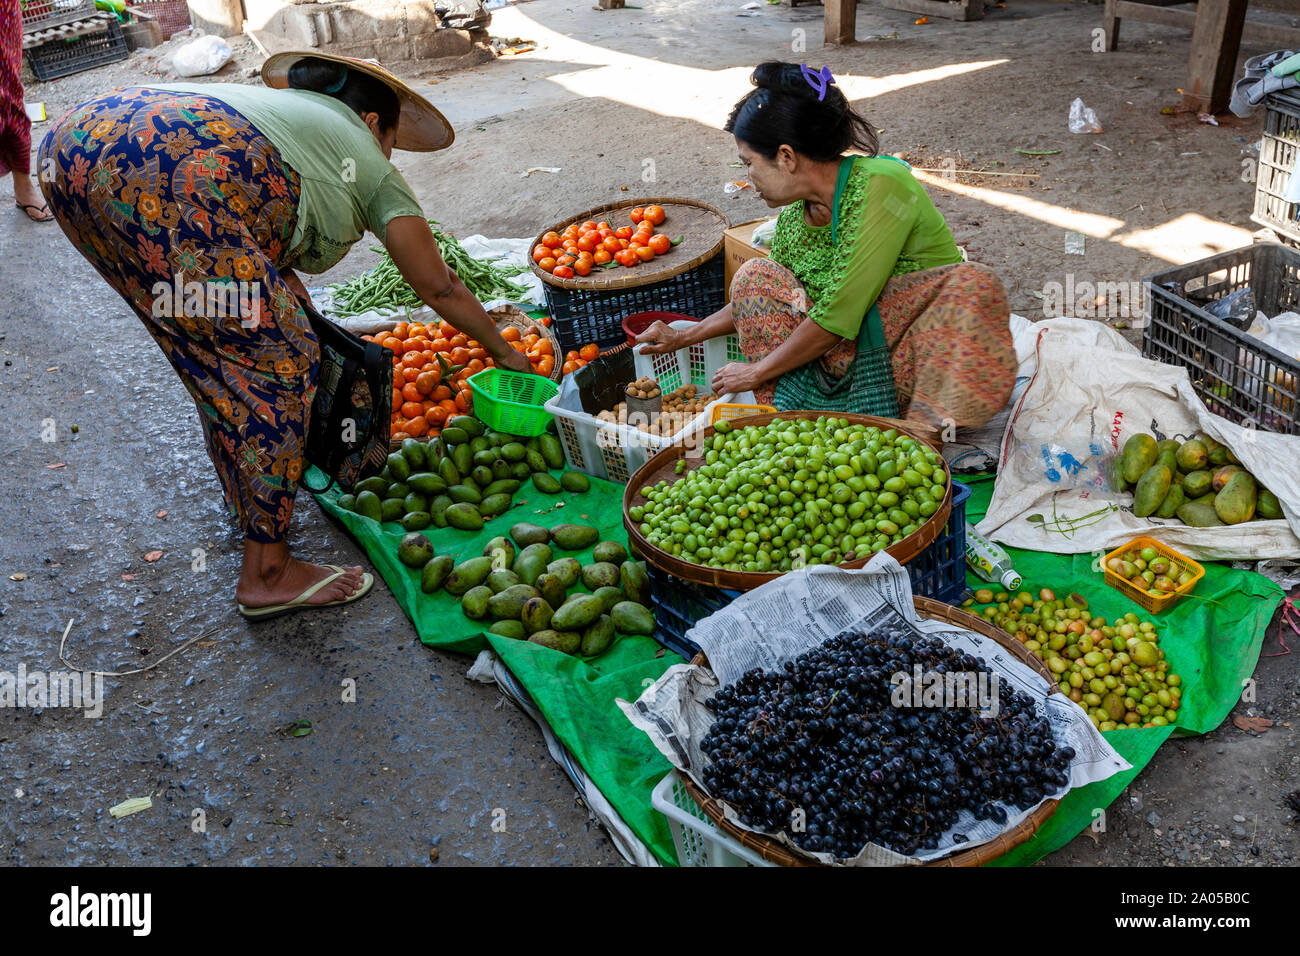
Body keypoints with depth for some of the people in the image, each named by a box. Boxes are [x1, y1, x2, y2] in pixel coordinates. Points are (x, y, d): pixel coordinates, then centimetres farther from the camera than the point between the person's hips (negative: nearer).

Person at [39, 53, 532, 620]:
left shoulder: (273, 104, 39)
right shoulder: (366, 159, 20)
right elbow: (439, 286, 25)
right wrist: (504, 354, 38)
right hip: (161, 185, -9)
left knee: (215, 346, 23)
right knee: (281, 359, 0)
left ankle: (253, 510, 38)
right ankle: (266, 573, 5)